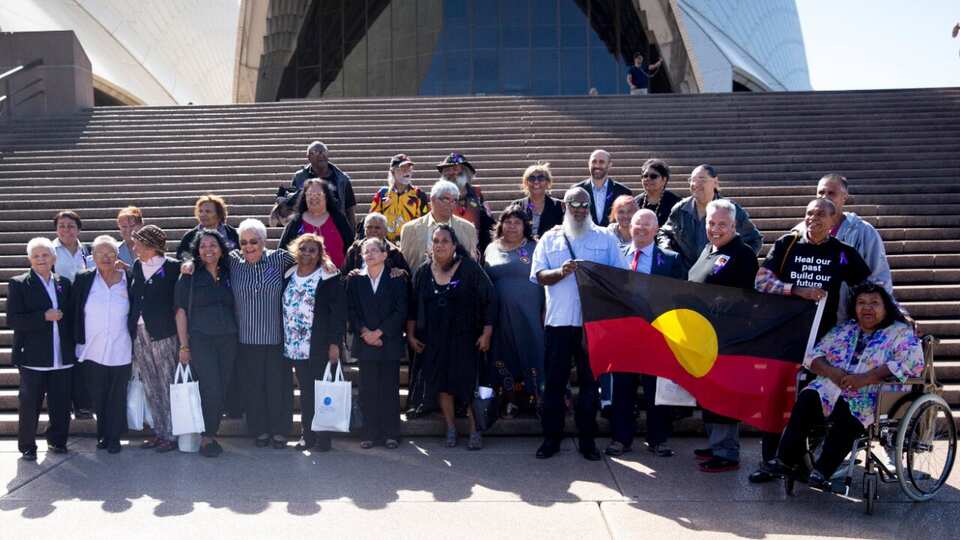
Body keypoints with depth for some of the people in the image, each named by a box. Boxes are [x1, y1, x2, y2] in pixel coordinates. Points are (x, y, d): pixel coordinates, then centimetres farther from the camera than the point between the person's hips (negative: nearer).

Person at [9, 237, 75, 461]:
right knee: (30, 405, 3)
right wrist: (44, 316, -19)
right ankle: (27, 447, 14)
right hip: (33, 357, -4)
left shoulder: (64, 283, 10)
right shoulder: (18, 284, -3)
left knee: (61, 404, 9)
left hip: (62, 357, 4)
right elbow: (12, 320, -10)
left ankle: (57, 440, 25)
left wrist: (72, 347, 6)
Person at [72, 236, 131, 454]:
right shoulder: (84, 280, 0)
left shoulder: (128, 281, 0)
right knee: (98, 397, 8)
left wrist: (135, 345, 4)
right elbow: (74, 313, 3)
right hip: (93, 352, 1)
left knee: (117, 398, 5)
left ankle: (113, 438, 16)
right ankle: (103, 434, 23)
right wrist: (77, 341, -1)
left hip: (121, 352, 0)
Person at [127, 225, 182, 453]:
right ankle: (159, 432, 22)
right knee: (150, 389, 12)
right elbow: (131, 296, 16)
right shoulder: (136, 266, 11)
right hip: (140, 336, 6)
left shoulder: (172, 267, -7)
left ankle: (172, 434, 8)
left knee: (168, 387, 0)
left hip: (163, 336, -6)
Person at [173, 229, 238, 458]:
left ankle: (209, 435, 16)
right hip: (200, 339, -4)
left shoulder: (227, 275, 13)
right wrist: (184, 346, -5)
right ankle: (207, 437, 2)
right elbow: (181, 311, 0)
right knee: (211, 390, -12)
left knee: (223, 391, 3)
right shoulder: (189, 276, 2)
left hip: (228, 340, 4)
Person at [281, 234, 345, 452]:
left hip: (320, 347, -4)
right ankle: (307, 434, 17)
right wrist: (285, 341, 10)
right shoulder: (288, 277, 11)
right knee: (305, 391, 9)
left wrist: (334, 343, -13)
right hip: (295, 347, 5)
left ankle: (323, 436, 6)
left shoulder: (329, 278, -4)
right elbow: (282, 309, 16)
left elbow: (339, 313, -7)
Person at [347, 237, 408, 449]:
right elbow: (351, 310, 3)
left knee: (390, 389, 3)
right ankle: (369, 433, 10)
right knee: (367, 390, 3)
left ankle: (391, 434, 10)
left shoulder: (396, 279, 0)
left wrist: (379, 332, -11)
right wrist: (364, 332, -11)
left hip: (390, 342, -1)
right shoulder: (355, 280, 7)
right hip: (365, 343, 1)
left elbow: (400, 311, -5)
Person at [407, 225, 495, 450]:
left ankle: (475, 431, 7)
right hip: (433, 340, 3)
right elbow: (413, 306, 11)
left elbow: (488, 299, -7)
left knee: (468, 384, -3)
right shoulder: (423, 272, 5)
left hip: (464, 338, -3)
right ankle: (450, 429, 15)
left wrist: (486, 333, -11)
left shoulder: (469, 268, -6)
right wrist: (410, 335, 7)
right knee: (441, 384, 3)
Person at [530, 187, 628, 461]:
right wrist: (561, 272, -17)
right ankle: (551, 438, 12)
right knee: (554, 381, 3)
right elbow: (539, 275, 2)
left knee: (590, 381, 5)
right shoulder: (550, 238, 10)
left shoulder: (605, 238, 9)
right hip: (558, 321, 0)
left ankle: (588, 439, 14)